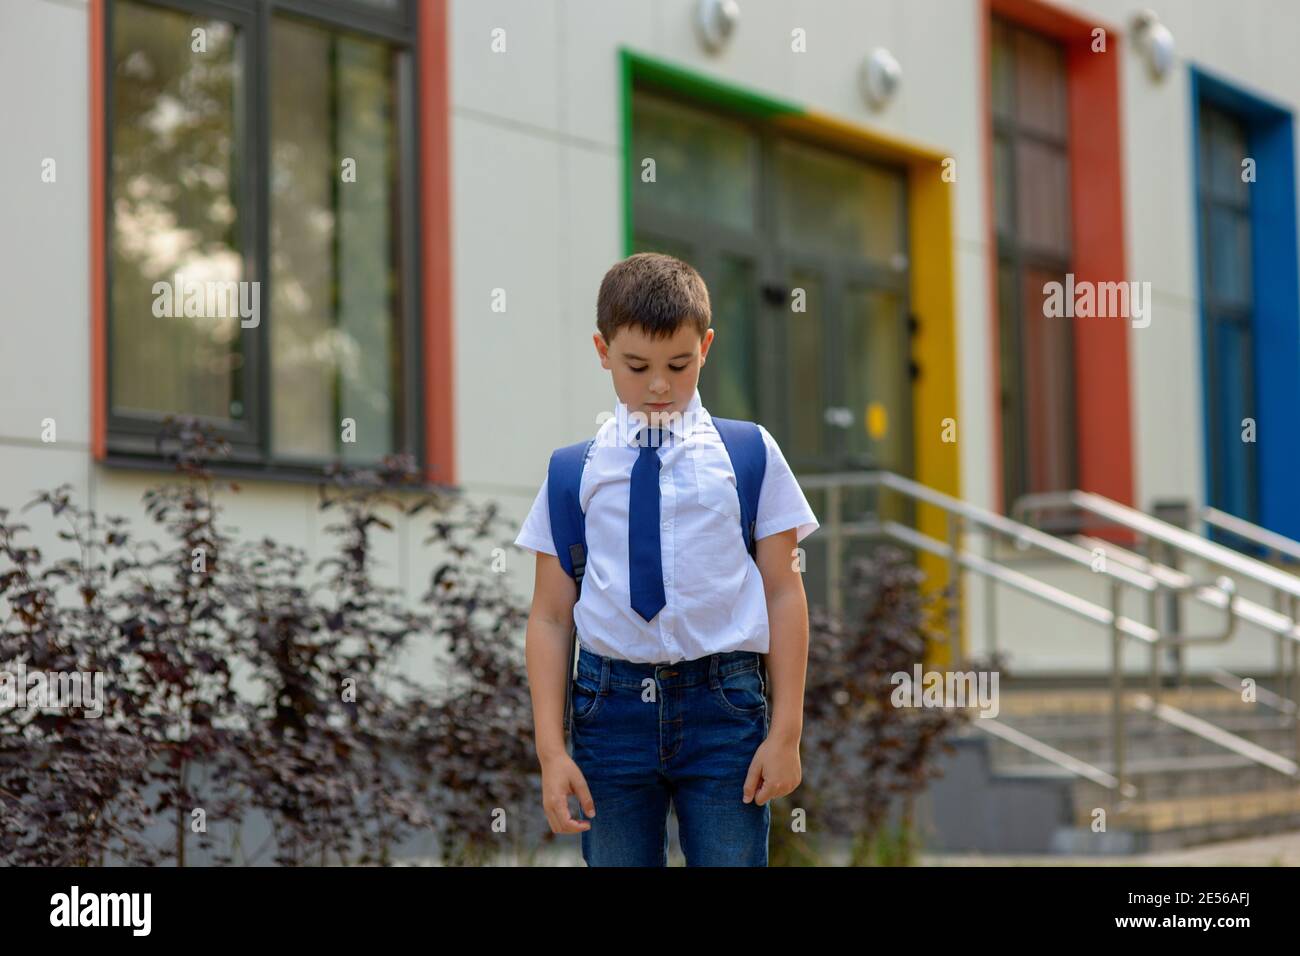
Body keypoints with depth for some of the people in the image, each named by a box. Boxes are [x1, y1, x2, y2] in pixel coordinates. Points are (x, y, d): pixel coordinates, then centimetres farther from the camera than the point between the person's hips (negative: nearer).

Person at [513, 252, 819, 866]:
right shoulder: (577, 469, 5)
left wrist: (786, 730, -1)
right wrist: (550, 749, -1)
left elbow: (783, 591, 4)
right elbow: (550, 615, 5)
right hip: (611, 702, 1)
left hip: (722, 701, -1)